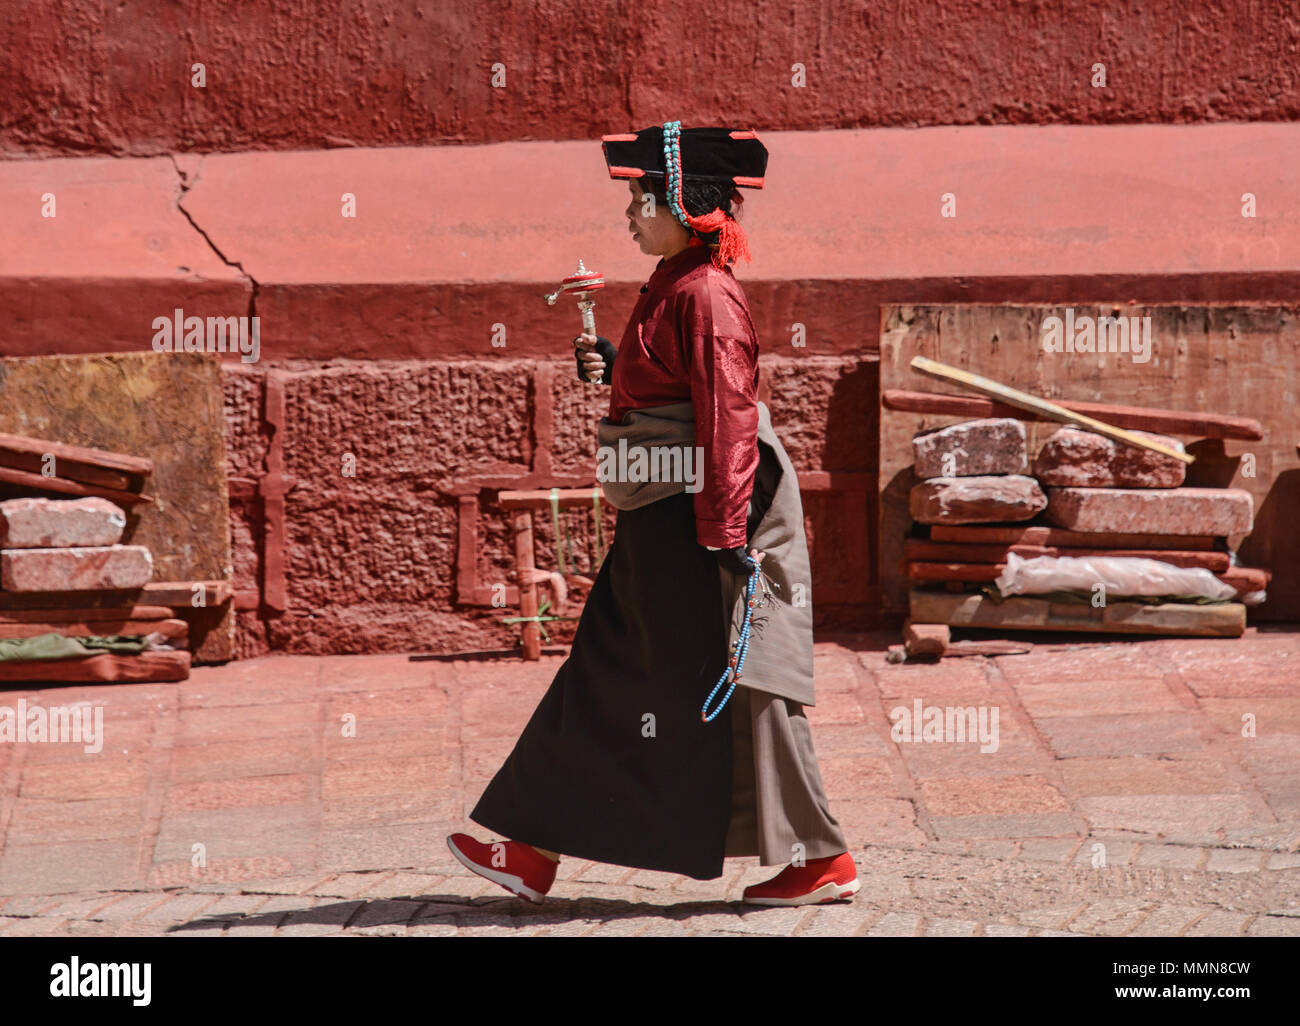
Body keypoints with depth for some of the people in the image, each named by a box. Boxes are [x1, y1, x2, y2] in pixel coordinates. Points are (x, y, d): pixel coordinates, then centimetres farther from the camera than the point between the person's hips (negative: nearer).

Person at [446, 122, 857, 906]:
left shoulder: (707, 297, -16)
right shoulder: (671, 287, 14)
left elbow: (728, 419, -21)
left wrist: (726, 538, -24)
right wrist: (612, 369, 8)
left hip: (700, 515, -10)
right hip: (664, 520, 10)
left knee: (733, 688, -4)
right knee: (607, 681, 12)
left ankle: (822, 861, 5)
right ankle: (537, 853, 17)